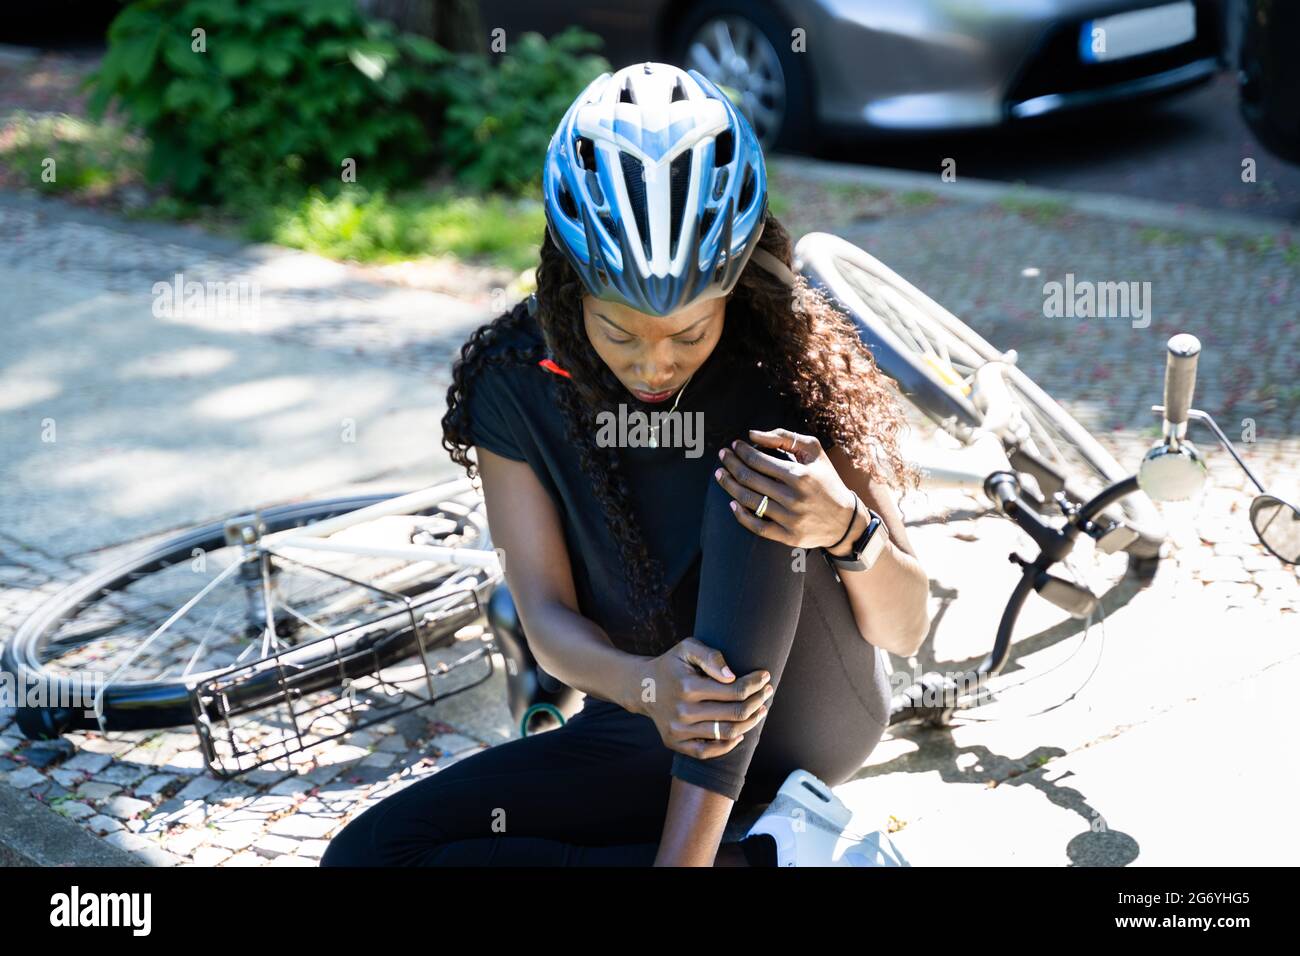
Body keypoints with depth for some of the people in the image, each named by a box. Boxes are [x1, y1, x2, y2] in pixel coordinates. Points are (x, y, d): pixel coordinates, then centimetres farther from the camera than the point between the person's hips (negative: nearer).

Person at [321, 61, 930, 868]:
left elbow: (906, 631, -12)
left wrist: (847, 527, -34)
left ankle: (685, 853, -30)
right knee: (368, 854, -18)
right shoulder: (517, 379, -9)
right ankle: (768, 858, -19)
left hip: (817, 724, -2)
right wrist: (646, 684, -32)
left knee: (758, 478, -30)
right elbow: (545, 612, -10)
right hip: (644, 730, 3)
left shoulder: (794, 364, -15)